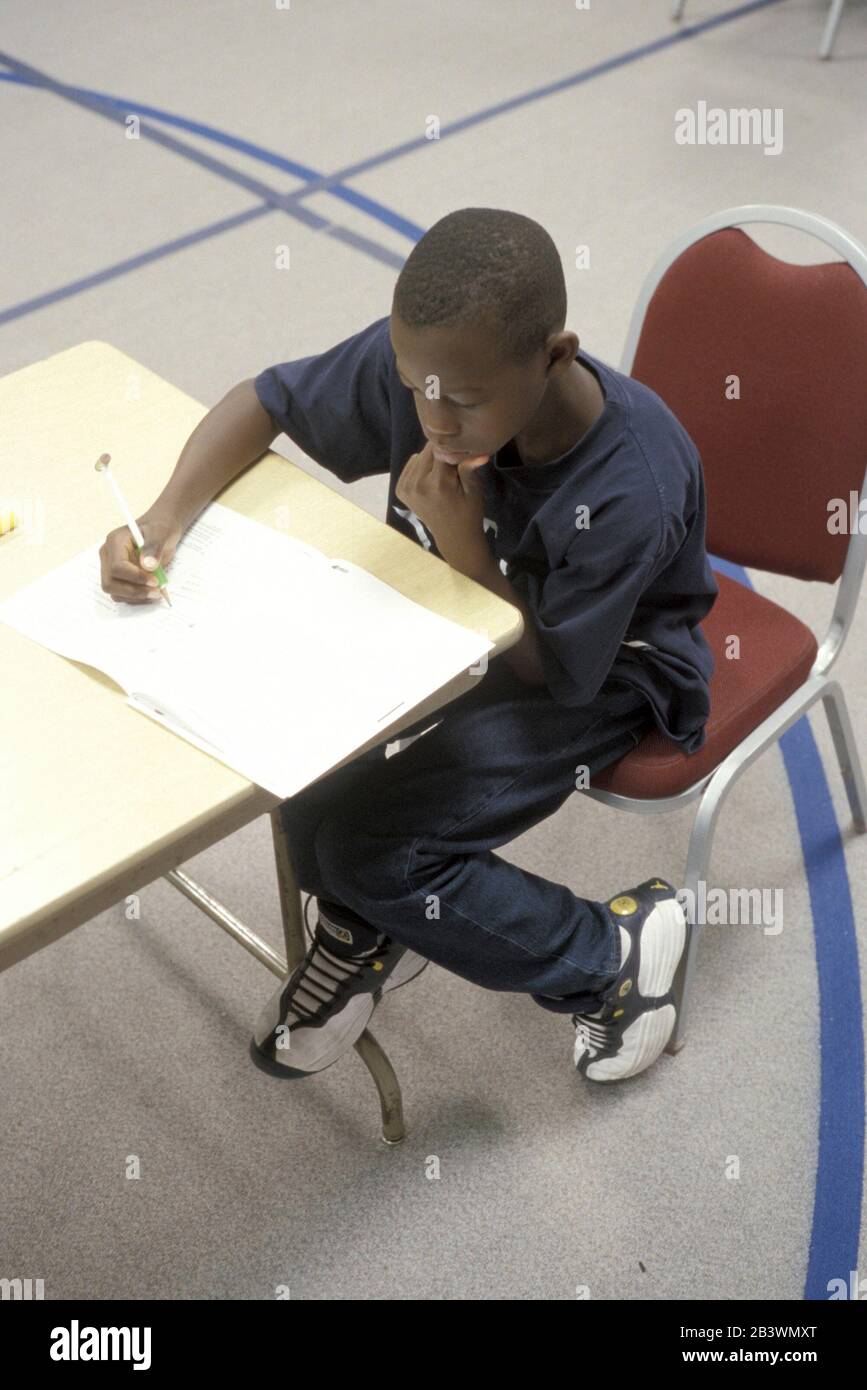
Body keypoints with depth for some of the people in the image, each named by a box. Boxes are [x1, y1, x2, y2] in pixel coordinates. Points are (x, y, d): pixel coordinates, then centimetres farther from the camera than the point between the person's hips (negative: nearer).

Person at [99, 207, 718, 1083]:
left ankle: (611, 952, 3)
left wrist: (462, 541, -32)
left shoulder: (633, 491, -34)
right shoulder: (413, 360, -21)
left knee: (369, 851, -19)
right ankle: (363, 930, 10)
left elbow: (550, 675, -21)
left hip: (603, 667, -6)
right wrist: (167, 517, -23)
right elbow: (263, 403, -6)